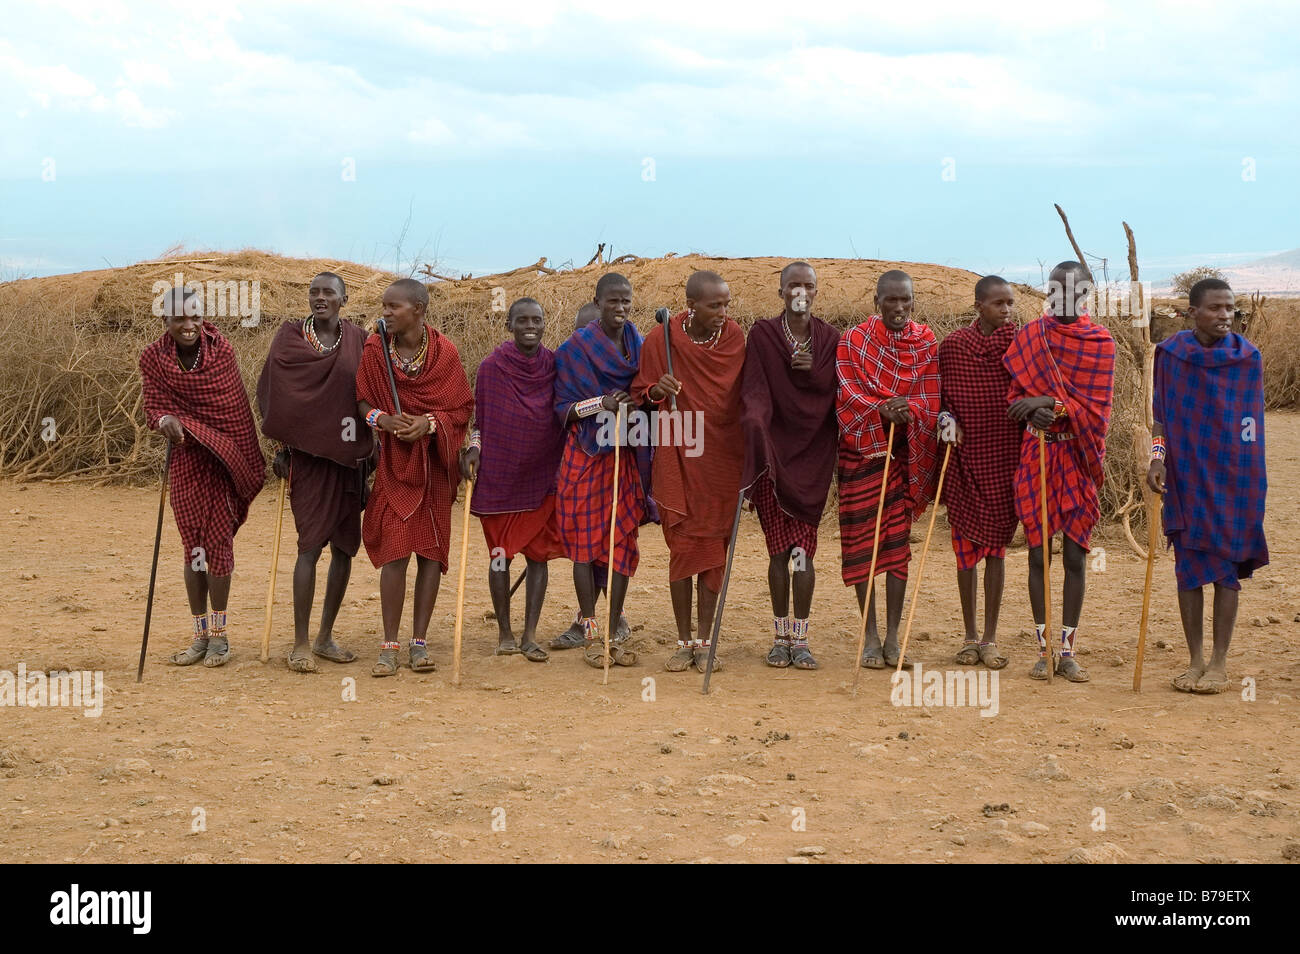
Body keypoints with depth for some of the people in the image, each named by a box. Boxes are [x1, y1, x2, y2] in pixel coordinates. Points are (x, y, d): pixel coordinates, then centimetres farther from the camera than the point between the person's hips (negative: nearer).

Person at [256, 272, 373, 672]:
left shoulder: (359, 341, 6)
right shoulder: (290, 337, 0)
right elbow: (272, 392, 2)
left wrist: (371, 451, 3)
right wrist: (279, 448, -3)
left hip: (348, 456, 3)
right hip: (307, 454, -3)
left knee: (344, 546, 7)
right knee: (311, 544, -9)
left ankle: (326, 637, 19)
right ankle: (301, 643, -4)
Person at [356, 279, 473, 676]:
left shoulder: (444, 351, -5)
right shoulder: (375, 349, -3)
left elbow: (462, 406, 0)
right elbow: (362, 399, 6)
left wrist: (430, 423, -16)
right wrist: (381, 418, -14)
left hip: (434, 465, 0)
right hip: (393, 462, 0)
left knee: (431, 551, 1)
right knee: (394, 551, -7)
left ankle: (419, 643, 8)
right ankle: (390, 646, -2)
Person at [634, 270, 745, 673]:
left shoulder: (736, 338, -2)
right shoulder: (661, 338, -8)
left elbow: (747, 396, 8)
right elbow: (640, 393, 3)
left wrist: (751, 455, 1)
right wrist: (656, 390, -19)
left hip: (723, 459, 1)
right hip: (677, 461, -1)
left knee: (714, 549, 4)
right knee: (683, 548, 1)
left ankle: (705, 641, 13)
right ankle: (683, 641, 12)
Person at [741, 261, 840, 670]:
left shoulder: (829, 339, 8)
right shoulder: (762, 335, 2)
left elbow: (835, 392, 4)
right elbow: (754, 388, -8)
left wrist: (814, 371, -14)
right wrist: (754, 422, -26)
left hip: (813, 451, 1)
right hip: (774, 449, -1)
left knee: (804, 546, -4)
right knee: (779, 546, 1)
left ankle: (801, 638, 0)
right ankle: (780, 636, 10)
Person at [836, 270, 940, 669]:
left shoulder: (925, 343, 6)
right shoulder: (853, 341, 0)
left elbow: (931, 397, -1)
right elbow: (846, 393, -9)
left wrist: (908, 410, -23)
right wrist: (882, 410, -26)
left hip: (905, 452, 2)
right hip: (860, 448, -1)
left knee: (898, 541, 2)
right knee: (863, 540, 0)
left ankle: (893, 639, 9)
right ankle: (871, 639, 8)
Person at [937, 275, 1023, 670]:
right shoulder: (952, 345, 0)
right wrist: (947, 419, -10)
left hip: (1004, 459, 0)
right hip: (964, 457, 0)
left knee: (996, 547, 3)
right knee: (966, 547, 5)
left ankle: (990, 638, 11)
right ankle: (970, 636, 17)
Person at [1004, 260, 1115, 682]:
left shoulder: (1100, 343, 1)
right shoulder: (1028, 337, 4)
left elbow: (1096, 407, -8)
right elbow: (1014, 398, 3)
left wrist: (1050, 402, -21)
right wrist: (1033, 410, -19)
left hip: (1078, 457, 0)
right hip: (1036, 454, 0)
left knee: (1075, 555, 2)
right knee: (1038, 554, 2)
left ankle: (1068, 650, 10)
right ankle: (1043, 649, 11)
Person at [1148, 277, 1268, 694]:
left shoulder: (1247, 358, 0)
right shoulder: (1170, 354, 0)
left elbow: (1252, 425, 4)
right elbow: (1161, 415, 4)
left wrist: (1255, 483, 2)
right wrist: (1157, 456, -11)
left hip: (1233, 478, 0)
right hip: (1186, 477, 1)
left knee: (1226, 568, 1)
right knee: (1189, 568, 3)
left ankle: (1219, 662, 9)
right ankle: (1195, 659, 12)